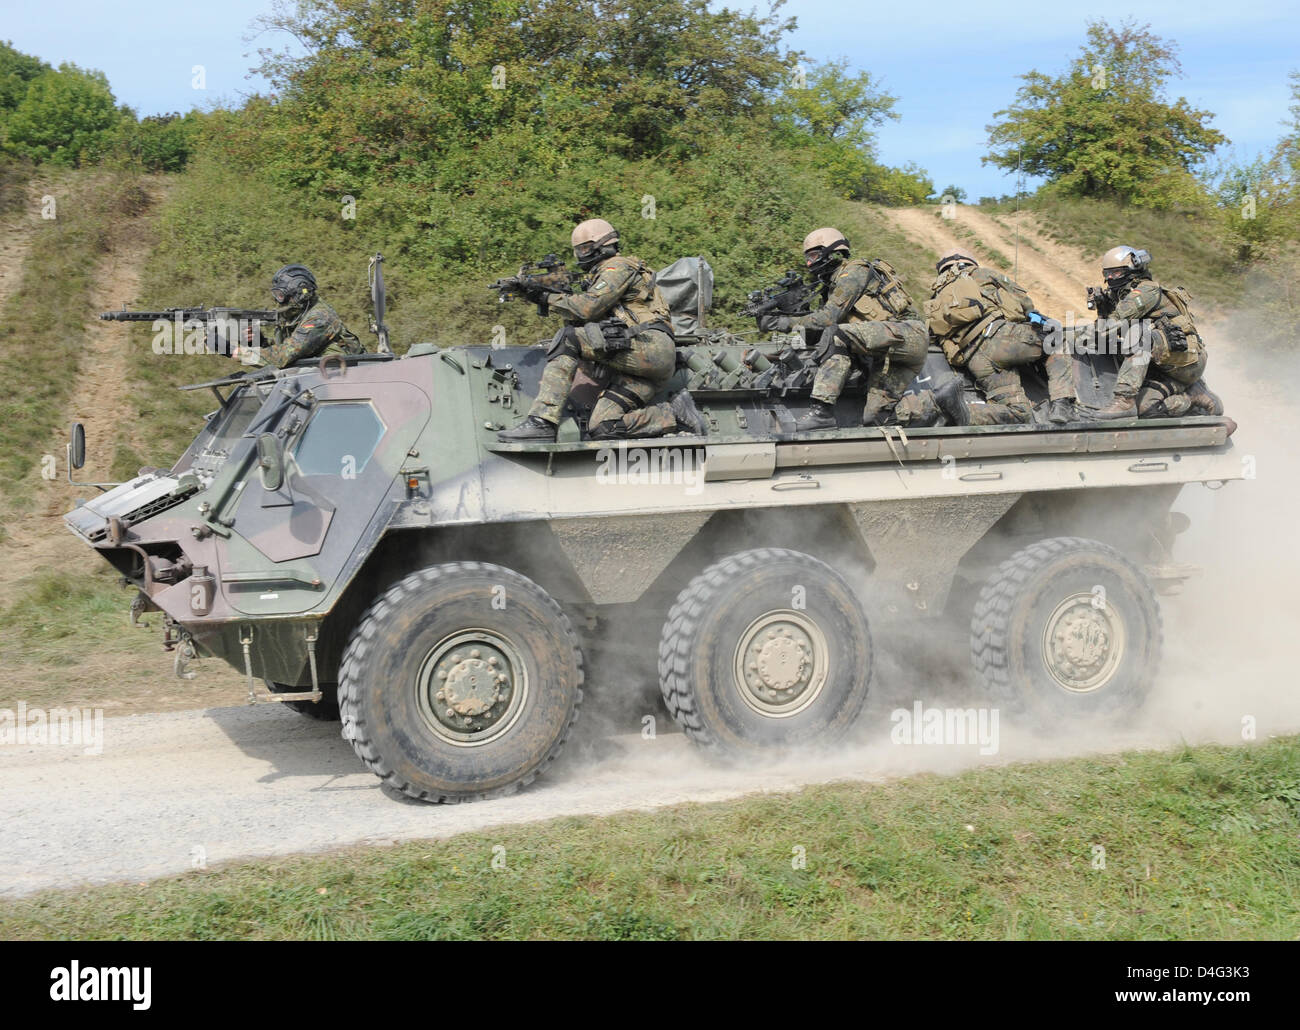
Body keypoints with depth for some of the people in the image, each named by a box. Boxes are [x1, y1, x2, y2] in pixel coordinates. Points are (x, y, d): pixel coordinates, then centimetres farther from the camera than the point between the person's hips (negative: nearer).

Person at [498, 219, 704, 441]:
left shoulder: (618, 266, 3)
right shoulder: (600, 275, 33)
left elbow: (589, 308, -11)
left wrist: (550, 298, 3)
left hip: (650, 346, -9)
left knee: (568, 339, -17)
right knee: (602, 428, -7)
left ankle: (541, 421, -26)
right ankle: (675, 414, -2)